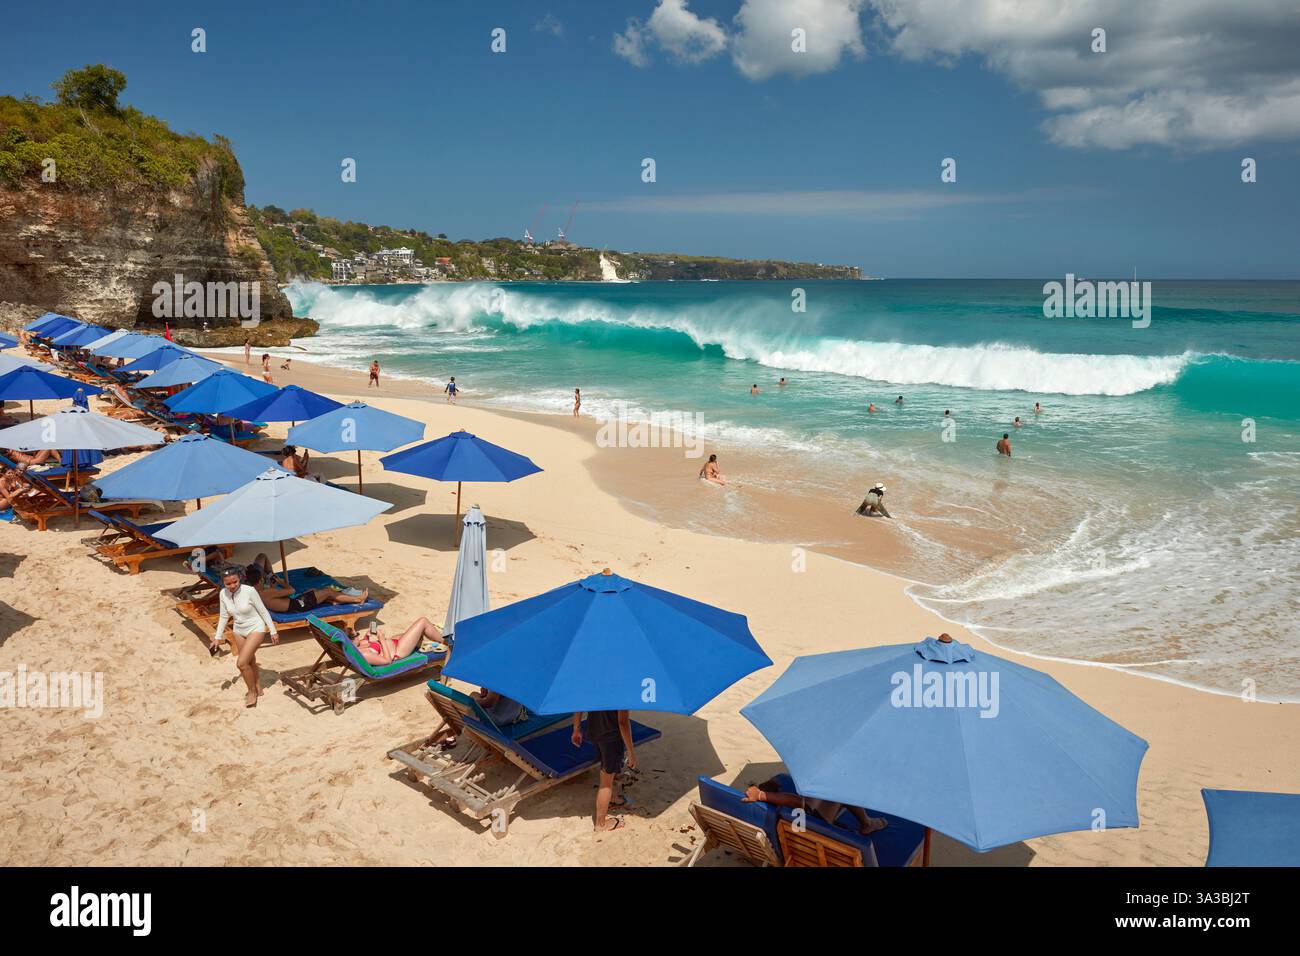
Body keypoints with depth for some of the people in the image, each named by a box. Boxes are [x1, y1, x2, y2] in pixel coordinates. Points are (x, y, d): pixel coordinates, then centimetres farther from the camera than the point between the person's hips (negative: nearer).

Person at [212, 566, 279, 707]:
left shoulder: (249, 591, -24)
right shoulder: (223, 594, -10)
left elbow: (263, 611, -14)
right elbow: (224, 617, 4)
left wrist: (273, 632, -9)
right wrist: (217, 638, 4)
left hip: (256, 629, -5)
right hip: (238, 631, 5)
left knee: (241, 663, -14)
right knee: (250, 663, 17)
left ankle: (252, 692, 8)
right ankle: (258, 689, 38)